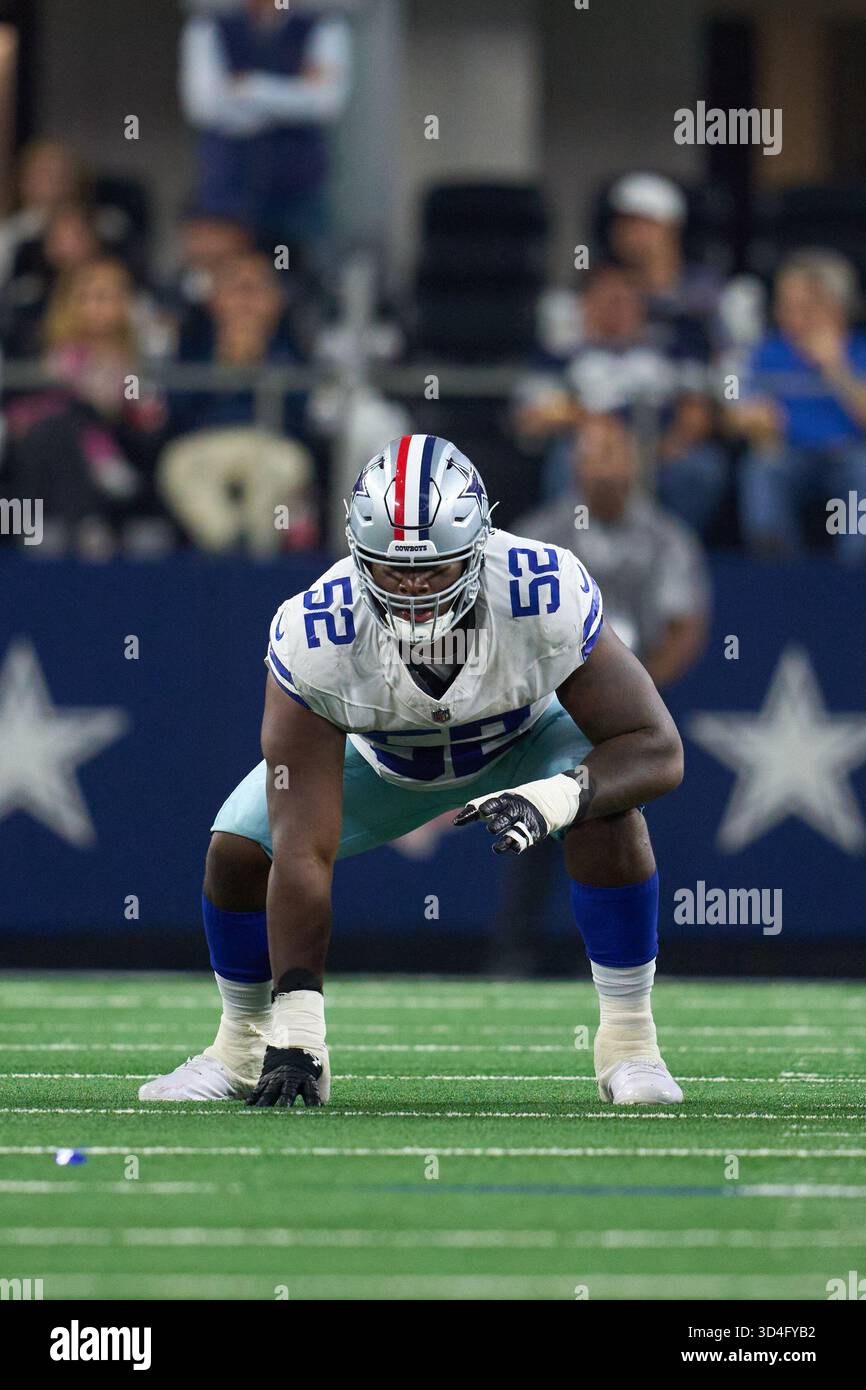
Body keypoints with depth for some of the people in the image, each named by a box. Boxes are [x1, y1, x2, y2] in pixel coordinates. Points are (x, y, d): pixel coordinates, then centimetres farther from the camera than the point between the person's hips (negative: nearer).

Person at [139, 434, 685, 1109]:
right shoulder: (317, 638, -39)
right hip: (383, 756, 1)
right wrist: (297, 1031, -42)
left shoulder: (547, 595, -40)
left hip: (524, 738, -1)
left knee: (609, 815, -29)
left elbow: (656, 748, -32)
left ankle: (630, 1043, -11)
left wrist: (549, 801, -52)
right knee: (238, 850, -15)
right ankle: (245, 1048, 12)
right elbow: (304, 851, -38)